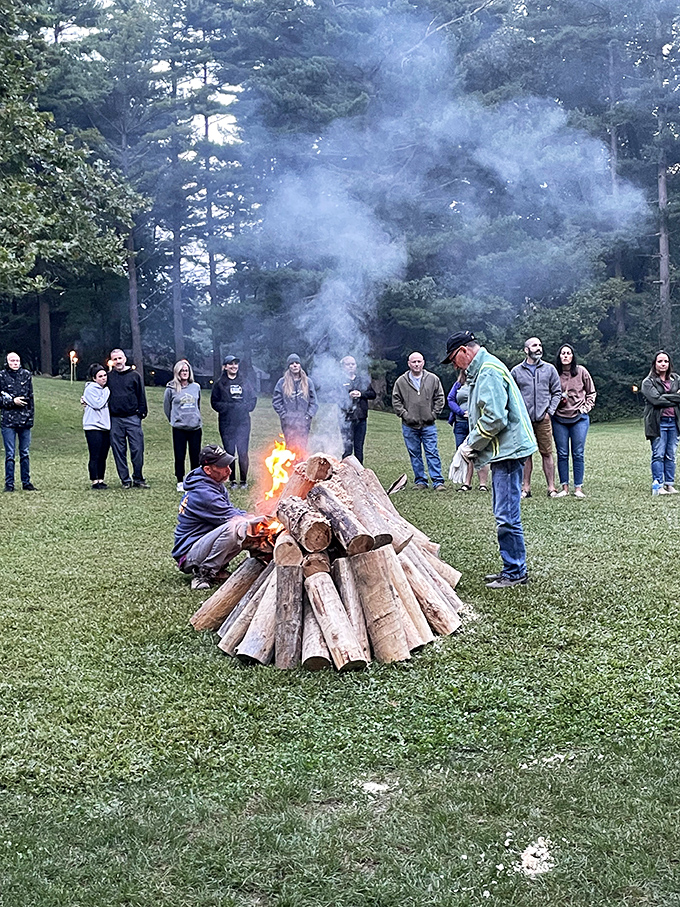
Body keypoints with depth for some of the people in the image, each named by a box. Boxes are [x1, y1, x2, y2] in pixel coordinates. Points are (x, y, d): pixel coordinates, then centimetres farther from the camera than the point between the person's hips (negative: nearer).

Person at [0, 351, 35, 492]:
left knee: (25, 453, 9)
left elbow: (30, 397, 9)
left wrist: (31, 417, 4)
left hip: (24, 420, 3)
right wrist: (12, 401, -13)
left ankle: (26, 482, 17)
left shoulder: (26, 374, 7)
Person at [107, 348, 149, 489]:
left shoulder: (135, 375, 6)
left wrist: (142, 412, -3)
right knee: (119, 451, 3)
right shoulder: (109, 377, 11)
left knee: (137, 449, -4)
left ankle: (138, 479, 6)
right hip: (115, 420, 2)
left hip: (132, 418, -2)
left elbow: (141, 395, 5)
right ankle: (125, 480, 11)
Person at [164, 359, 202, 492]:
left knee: (196, 456, 5)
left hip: (195, 427, 2)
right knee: (179, 456, 1)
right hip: (179, 428, -2)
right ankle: (180, 482, 11)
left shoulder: (196, 387, 7)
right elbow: (166, 407, 9)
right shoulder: (171, 388, -3)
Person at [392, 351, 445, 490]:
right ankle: (420, 481, 16)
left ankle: (438, 481, -1)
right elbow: (396, 401, 5)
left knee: (432, 453, -3)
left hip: (428, 425, -1)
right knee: (414, 455, 8)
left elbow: (440, 398, 7)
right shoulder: (401, 381, 2)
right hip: (409, 426, 1)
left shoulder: (433, 379, 3)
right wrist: (404, 414, -5)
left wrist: (433, 414, -2)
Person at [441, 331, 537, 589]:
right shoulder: (482, 369, 19)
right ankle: (514, 569, 23)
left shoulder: (489, 371, -15)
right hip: (504, 451, 11)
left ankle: (515, 573, 1)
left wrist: (471, 445, -10)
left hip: (508, 451, -11)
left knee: (507, 516, -7)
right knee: (505, 515, 15)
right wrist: (470, 442, 12)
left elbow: (494, 419, -22)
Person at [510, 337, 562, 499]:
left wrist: (550, 411, -1)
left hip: (543, 419, 0)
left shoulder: (549, 369, 9)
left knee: (547, 453, 0)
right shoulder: (516, 371, 7)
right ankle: (526, 488, 9)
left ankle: (551, 487, 4)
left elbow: (557, 392, 11)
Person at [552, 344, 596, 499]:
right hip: (559, 418, 0)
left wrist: (586, 408, 0)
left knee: (578, 454, 1)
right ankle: (564, 487, 10)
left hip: (579, 418, 0)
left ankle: (578, 488, 7)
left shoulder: (581, 371, 1)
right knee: (562, 454, 3)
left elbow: (591, 393, 11)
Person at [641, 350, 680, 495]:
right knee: (658, 455, -5)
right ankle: (657, 485, -3)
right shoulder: (648, 382, 1)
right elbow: (656, 399, -13)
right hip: (658, 422, -4)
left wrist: (666, 398, -9)